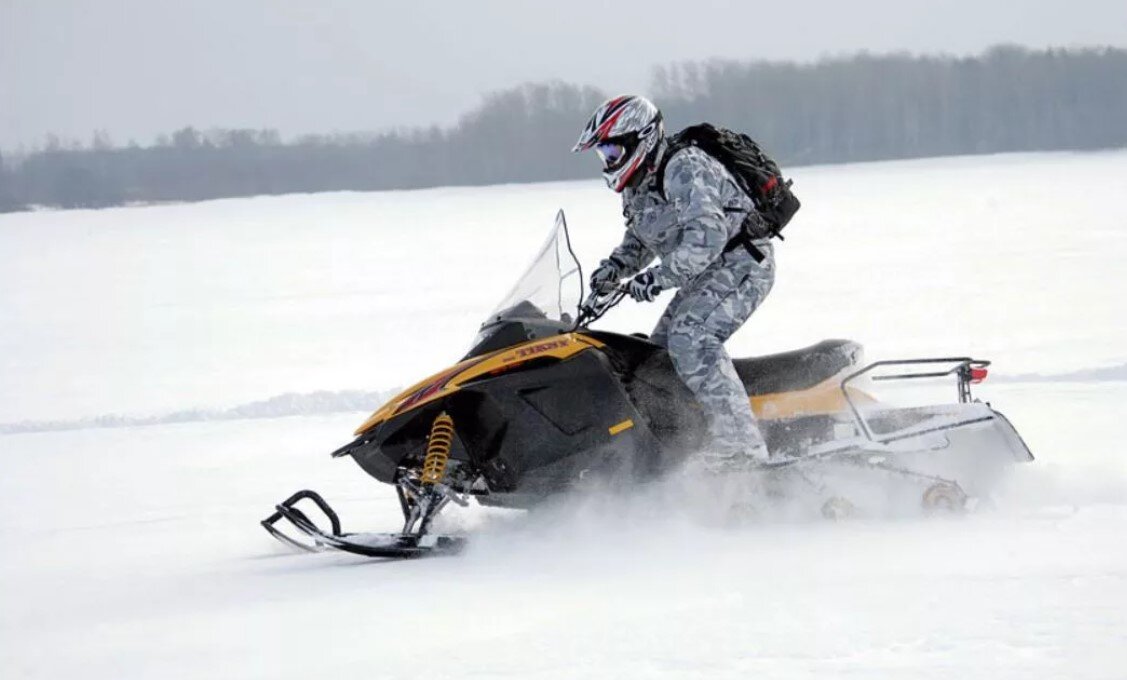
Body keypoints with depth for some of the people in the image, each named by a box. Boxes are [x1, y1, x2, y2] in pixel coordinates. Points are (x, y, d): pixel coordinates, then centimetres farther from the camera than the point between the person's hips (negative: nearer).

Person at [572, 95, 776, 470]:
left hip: (740, 263, -11)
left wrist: (659, 276, -35)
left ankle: (739, 442, -32)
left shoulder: (683, 170, -21)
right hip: (703, 277, 11)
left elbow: (707, 235, -31)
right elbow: (638, 241, 23)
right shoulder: (639, 186, 10)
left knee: (690, 339, -28)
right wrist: (615, 267, 3)